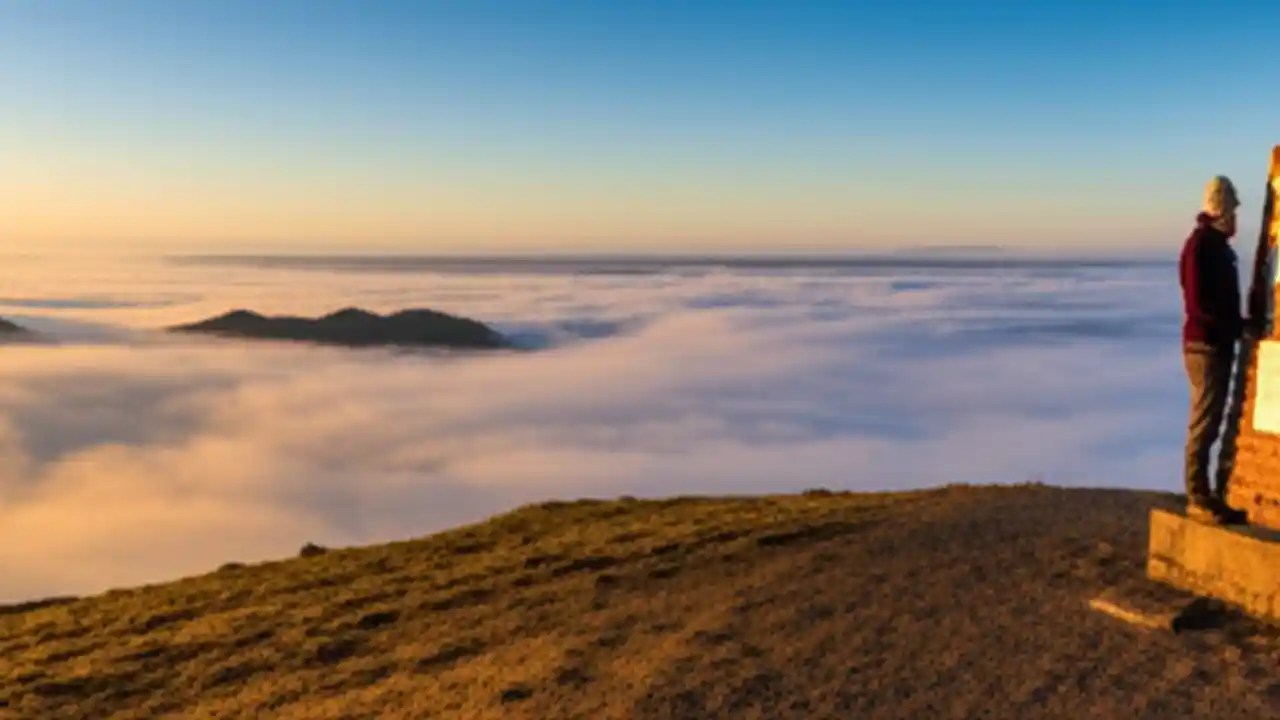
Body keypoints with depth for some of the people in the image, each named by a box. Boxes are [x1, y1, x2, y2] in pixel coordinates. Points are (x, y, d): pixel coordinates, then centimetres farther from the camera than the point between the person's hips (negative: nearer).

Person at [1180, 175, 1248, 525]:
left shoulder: (1217, 244, 15)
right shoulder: (1201, 244, -14)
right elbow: (1199, 303, -21)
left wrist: (1236, 326, 4)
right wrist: (1238, 326, -13)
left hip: (1218, 345, 9)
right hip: (1204, 345, -9)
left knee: (1212, 424, 13)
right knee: (1203, 425, -6)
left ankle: (1216, 496, 20)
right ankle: (1198, 499, -1)